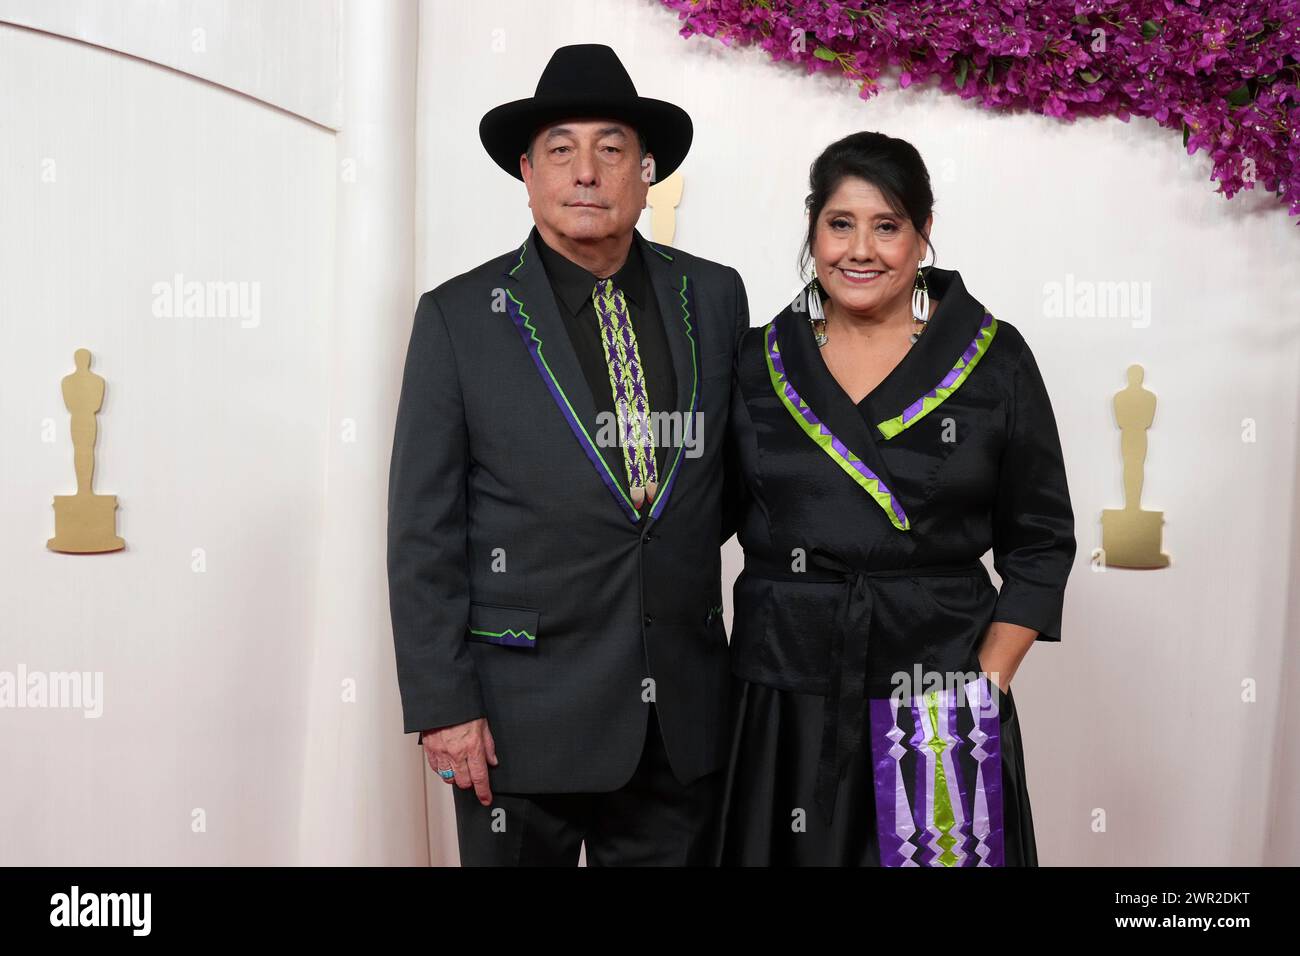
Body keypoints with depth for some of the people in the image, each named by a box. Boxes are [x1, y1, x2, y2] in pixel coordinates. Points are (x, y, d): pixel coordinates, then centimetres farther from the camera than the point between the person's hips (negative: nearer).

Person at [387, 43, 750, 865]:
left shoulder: (715, 296, 4)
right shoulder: (459, 316, -4)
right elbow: (423, 533, -5)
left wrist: (674, 547, 6)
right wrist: (443, 704, -9)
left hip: (685, 711, 3)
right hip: (525, 712, -2)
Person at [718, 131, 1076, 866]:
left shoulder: (996, 359, -2)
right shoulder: (758, 362, 4)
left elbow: (1040, 541, 0)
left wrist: (985, 687, -7)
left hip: (937, 697, -1)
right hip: (784, 695, 2)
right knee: (794, 851, 12)